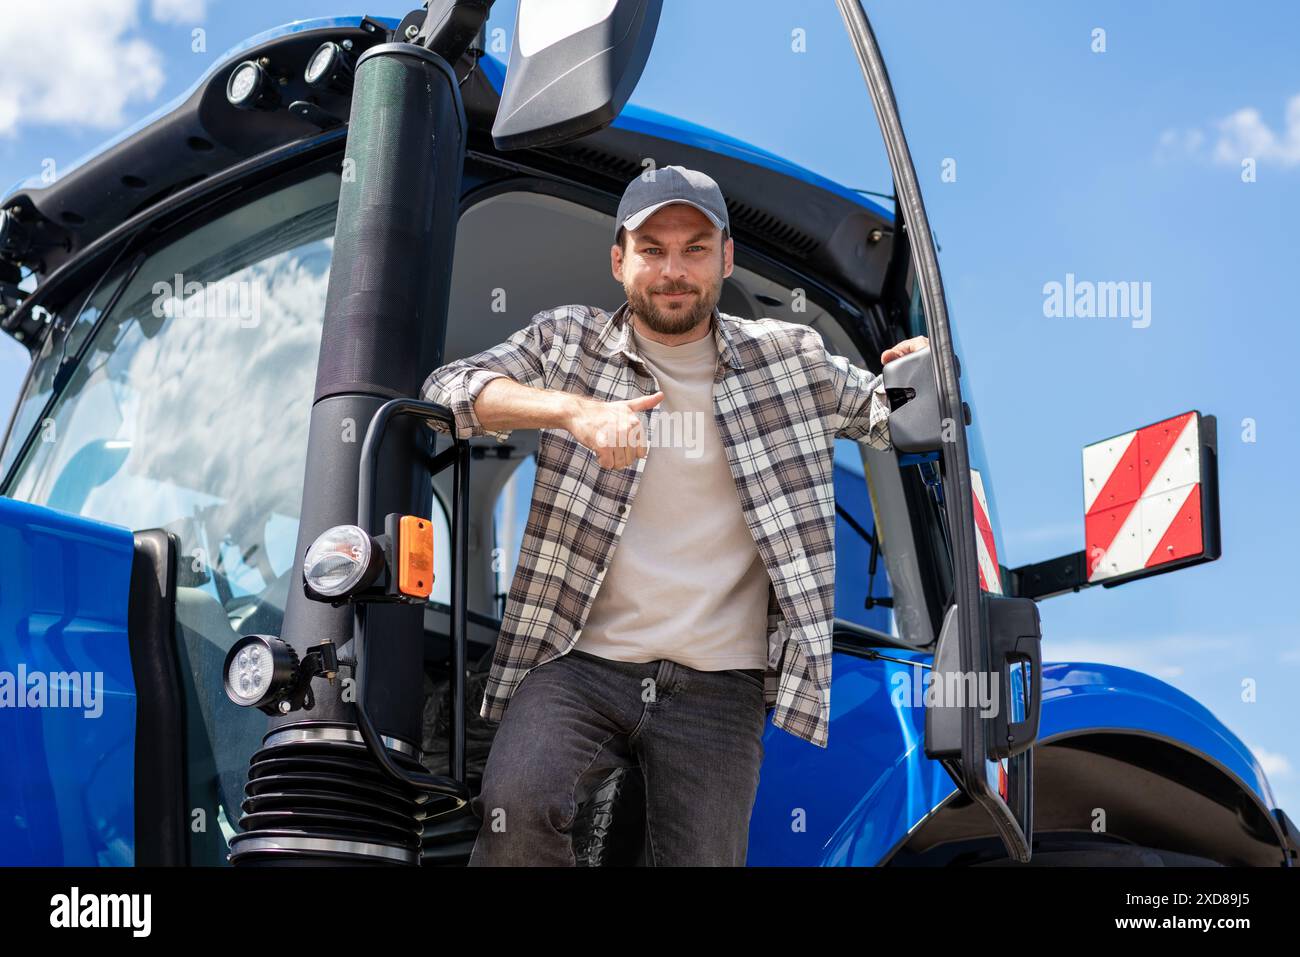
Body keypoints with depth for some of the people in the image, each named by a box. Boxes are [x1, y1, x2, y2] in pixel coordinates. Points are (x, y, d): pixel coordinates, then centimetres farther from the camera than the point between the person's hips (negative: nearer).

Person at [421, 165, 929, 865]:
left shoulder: (787, 357, 11)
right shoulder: (569, 341, 8)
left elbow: (894, 414, 17)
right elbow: (448, 389, -5)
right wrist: (574, 408, -21)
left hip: (718, 687, 2)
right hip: (579, 659, -1)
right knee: (516, 805, -27)